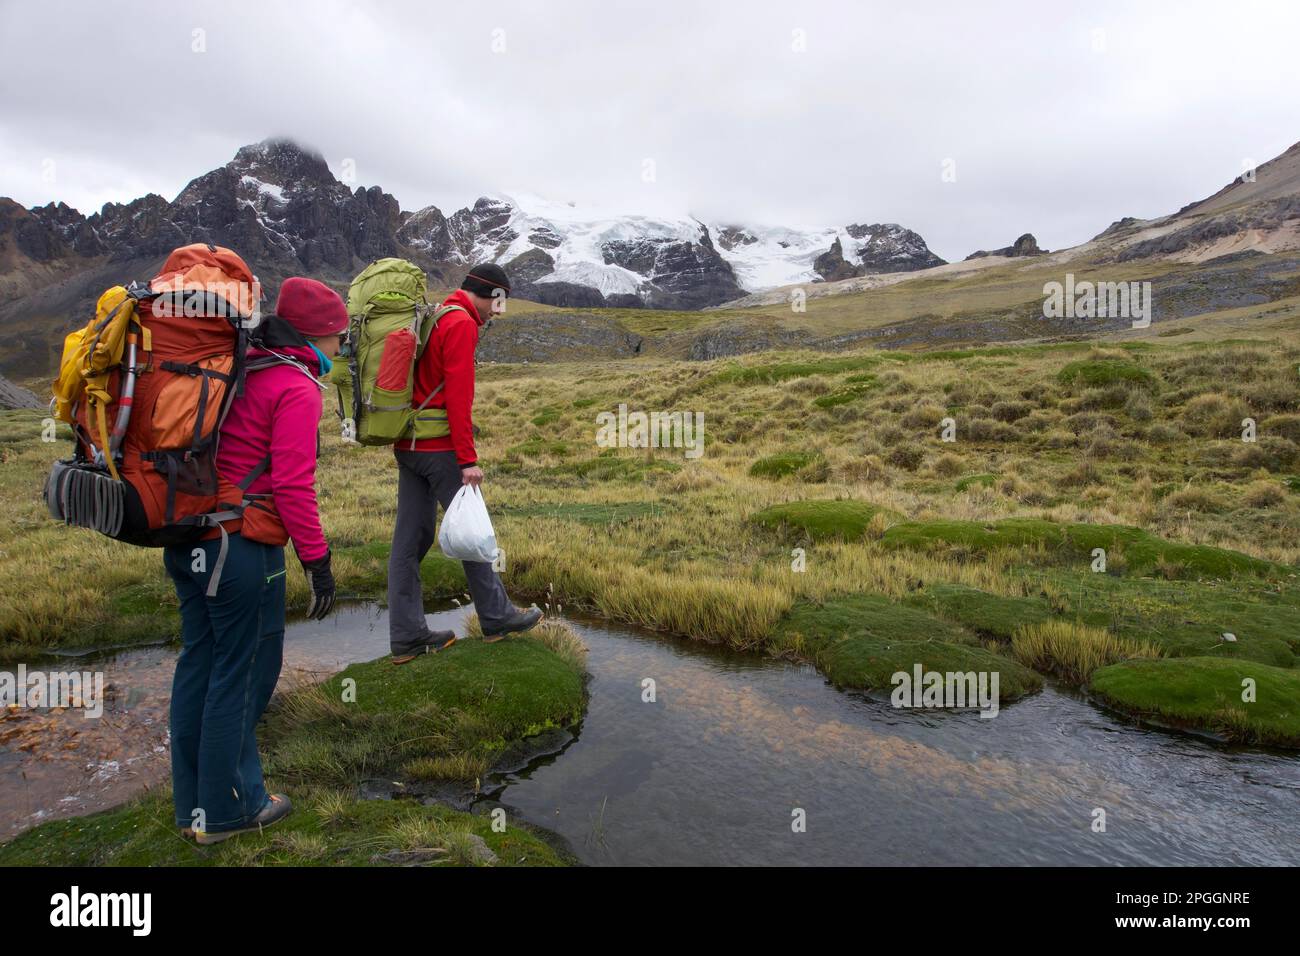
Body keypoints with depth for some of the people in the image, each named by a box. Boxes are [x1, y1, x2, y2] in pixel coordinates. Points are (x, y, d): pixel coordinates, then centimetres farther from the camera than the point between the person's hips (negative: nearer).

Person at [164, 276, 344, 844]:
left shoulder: (237, 369, 12)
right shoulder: (297, 388, -12)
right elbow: (292, 484, -18)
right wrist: (317, 560, -13)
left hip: (186, 540, 9)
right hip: (242, 547, -9)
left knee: (198, 663, 17)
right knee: (242, 674, 6)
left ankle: (193, 805, 32)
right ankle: (226, 810, 21)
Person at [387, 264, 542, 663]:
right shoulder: (462, 324, -13)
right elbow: (458, 396, -19)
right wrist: (468, 459, -18)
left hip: (406, 446, 9)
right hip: (439, 448, -9)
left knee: (411, 536, 8)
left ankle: (407, 635, 14)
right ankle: (496, 617, 18)